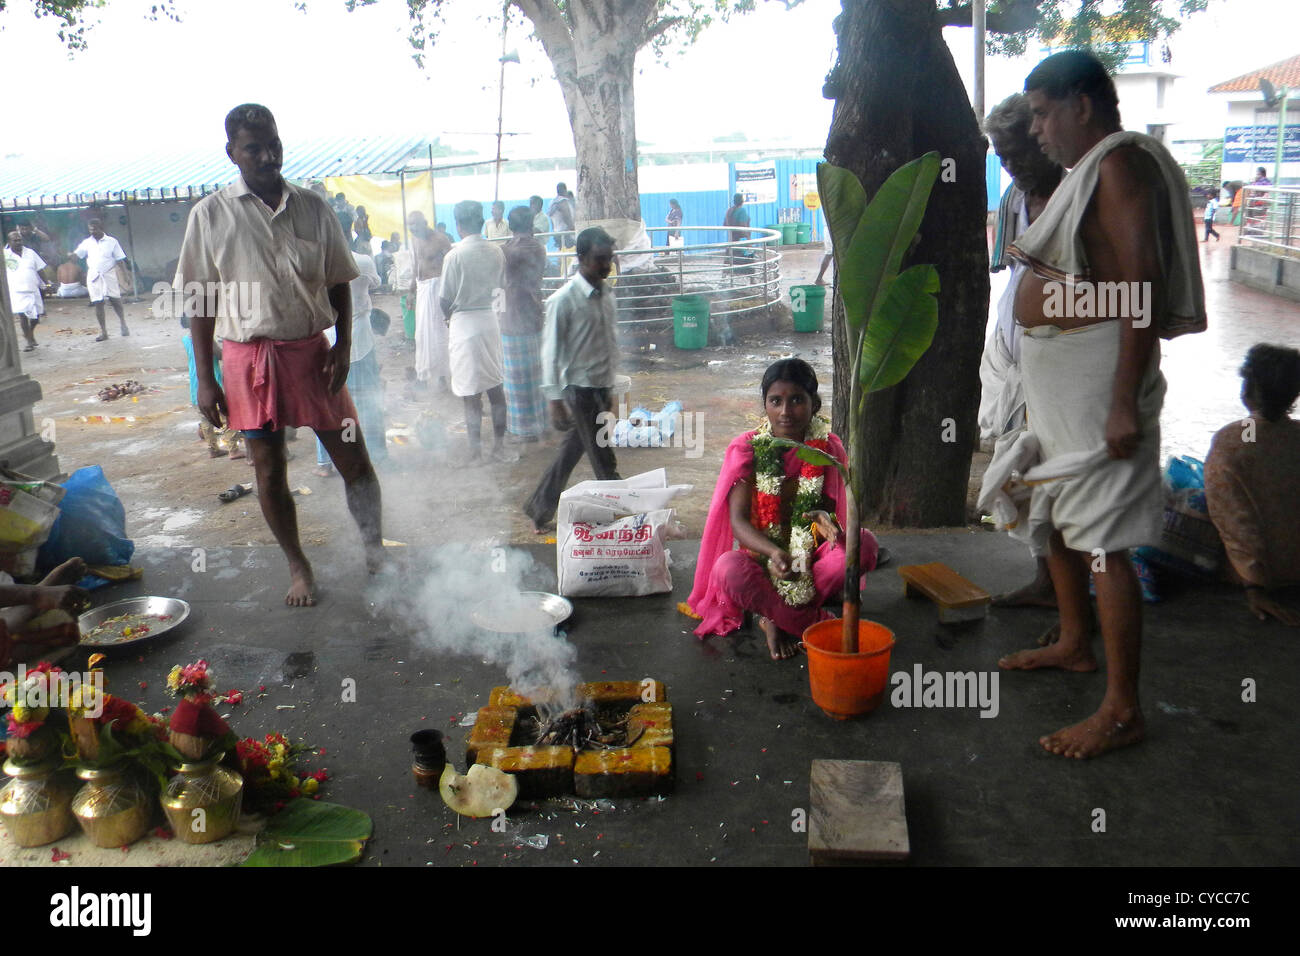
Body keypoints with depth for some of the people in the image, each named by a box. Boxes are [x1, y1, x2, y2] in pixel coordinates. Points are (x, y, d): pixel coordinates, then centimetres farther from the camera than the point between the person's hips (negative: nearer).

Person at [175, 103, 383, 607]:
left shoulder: (313, 207, 4)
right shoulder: (211, 215, -1)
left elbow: (339, 283, 10)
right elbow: (201, 303, 1)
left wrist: (343, 344, -5)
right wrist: (205, 380, -3)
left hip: (312, 351, 1)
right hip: (249, 357, -1)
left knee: (354, 461, 1)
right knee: (269, 470, 8)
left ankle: (375, 552, 19)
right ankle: (298, 567, 26)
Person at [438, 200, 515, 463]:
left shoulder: (455, 255, -14)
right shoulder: (496, 251, 1)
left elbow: (445, 298, -10)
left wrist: (449, 317, 9)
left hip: (464, 323, -4)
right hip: (490, 319, 4)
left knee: (472, 393, 1)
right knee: (496, 387, 12)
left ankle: (475, 451, 7)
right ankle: (499, 446, 17)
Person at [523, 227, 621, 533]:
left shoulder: (607, 295, 8)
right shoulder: (564, 300, -15)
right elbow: (551, 351, -13)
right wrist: (555, 398, -17)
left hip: (601, 388, 8)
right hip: (580, 389, -8)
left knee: (571, 451, 16)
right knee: (604, 461, -1)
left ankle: (539, 510, 30)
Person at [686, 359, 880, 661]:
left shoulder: (829, 448, -4)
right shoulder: (746, 449, -9)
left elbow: (839, 507, -3)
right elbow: (738, 520, -15)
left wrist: (827, 520, -31)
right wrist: (774, 553, -35)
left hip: (814, 561, 2)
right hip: (761, 557, -2)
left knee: (864, 543, -27)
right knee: (729, 569, -36)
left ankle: (775, 617, -16)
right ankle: (815, 620, -15)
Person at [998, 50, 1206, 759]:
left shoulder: (1121, 162, -12)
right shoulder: (1082, 171, 18)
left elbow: (1142, 286, -21)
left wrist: (1125, 402, -26)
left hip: (1097, 374, -11)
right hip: (1052, 375, 11)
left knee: (1102, 540, -8)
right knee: (1057, 519, 21)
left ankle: (1122, 711, 0)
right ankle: (1074, 645, 38)